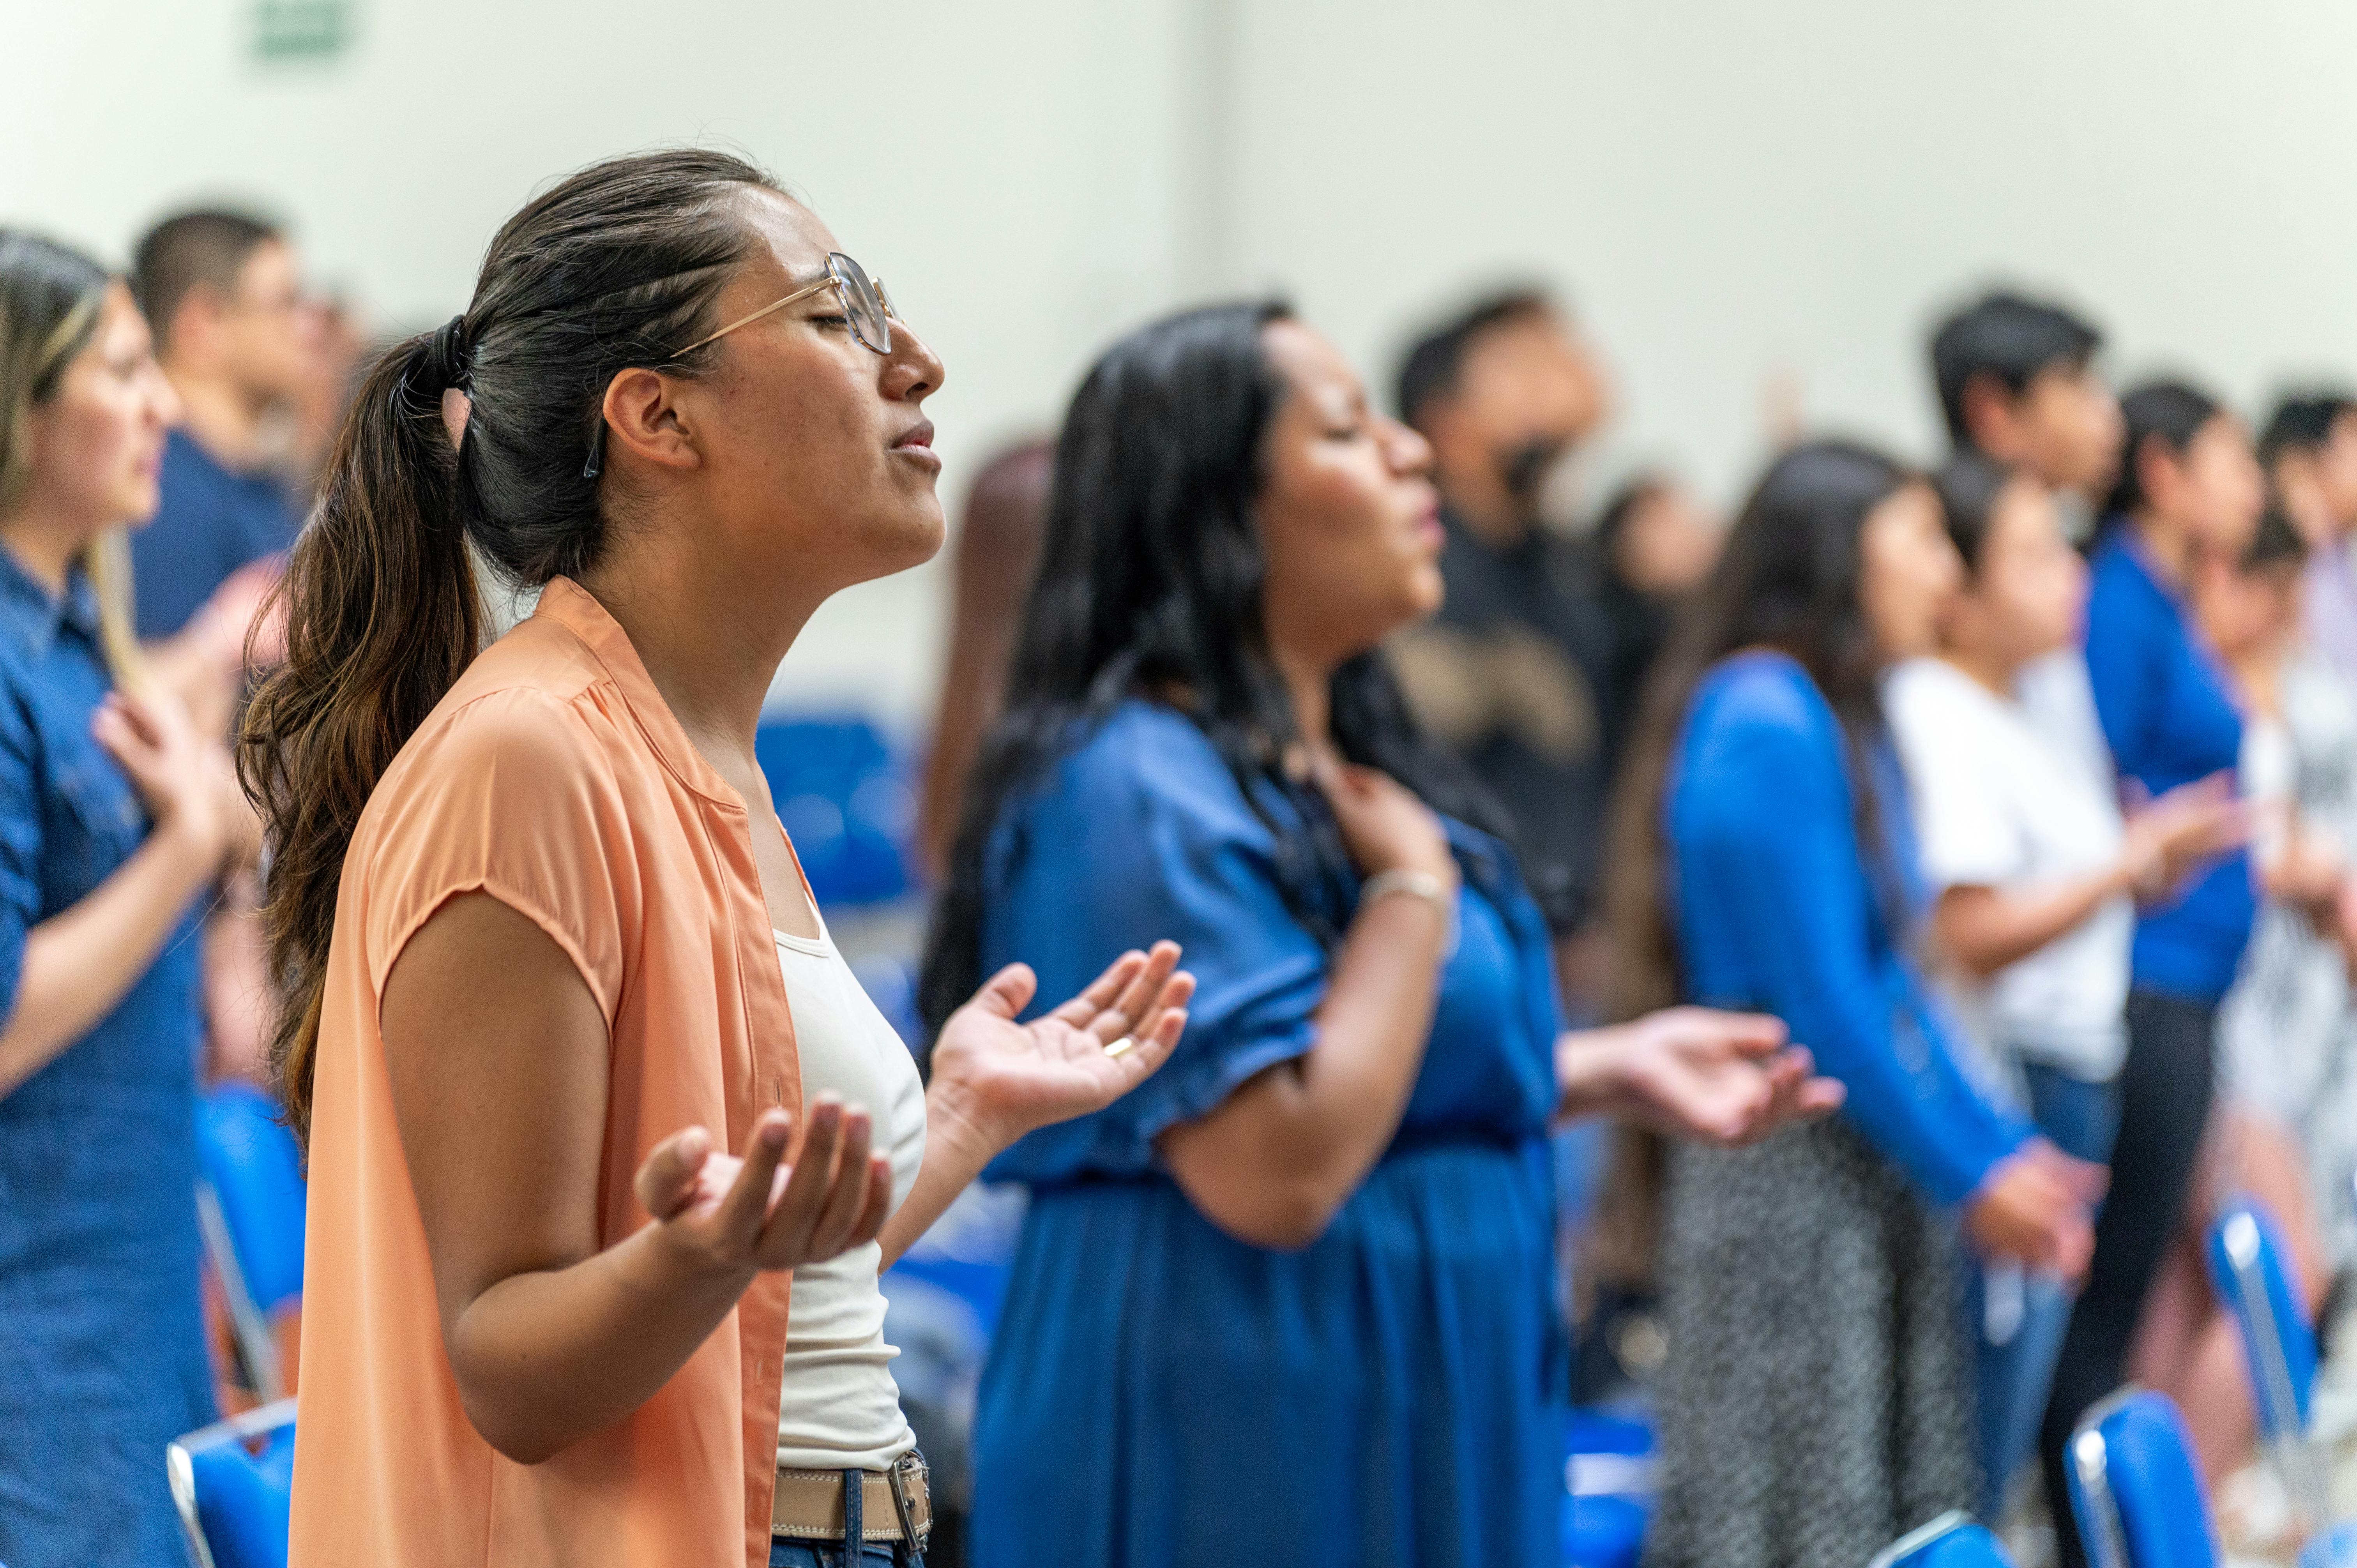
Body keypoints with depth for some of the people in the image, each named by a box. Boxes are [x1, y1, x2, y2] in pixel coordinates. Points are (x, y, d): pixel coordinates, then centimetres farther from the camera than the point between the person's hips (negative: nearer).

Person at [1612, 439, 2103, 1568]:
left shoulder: (1840, 724, 14)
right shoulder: (1766, 725, -16)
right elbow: (1820, 1004, -19)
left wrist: (2004, 1154, 9)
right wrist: (1969, 1177, -13)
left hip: (1877, 1187, 10)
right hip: (1789, 1172, -10)